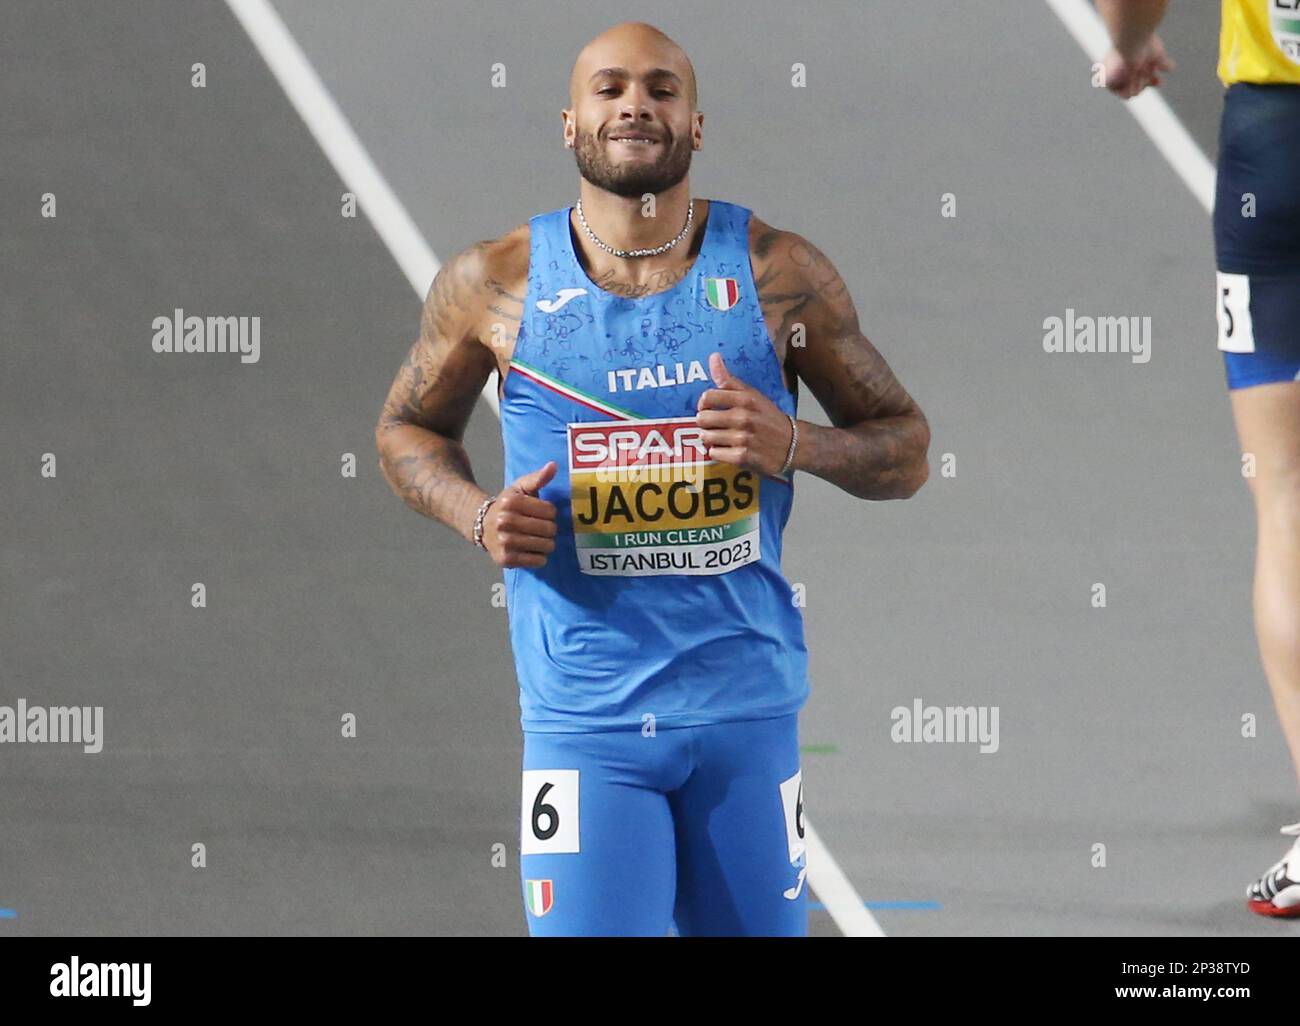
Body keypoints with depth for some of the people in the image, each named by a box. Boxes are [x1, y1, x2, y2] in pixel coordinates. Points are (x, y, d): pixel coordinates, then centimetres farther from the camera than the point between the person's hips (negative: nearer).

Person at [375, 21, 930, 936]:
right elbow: (407, 428, 17)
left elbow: (907, 454, 7)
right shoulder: (496, 285, 0)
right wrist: (478, 516, -4)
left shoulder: (782, 275, 1)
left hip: (746, 704, 1)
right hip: (585, 715, -1)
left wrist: (794, 446, -14)